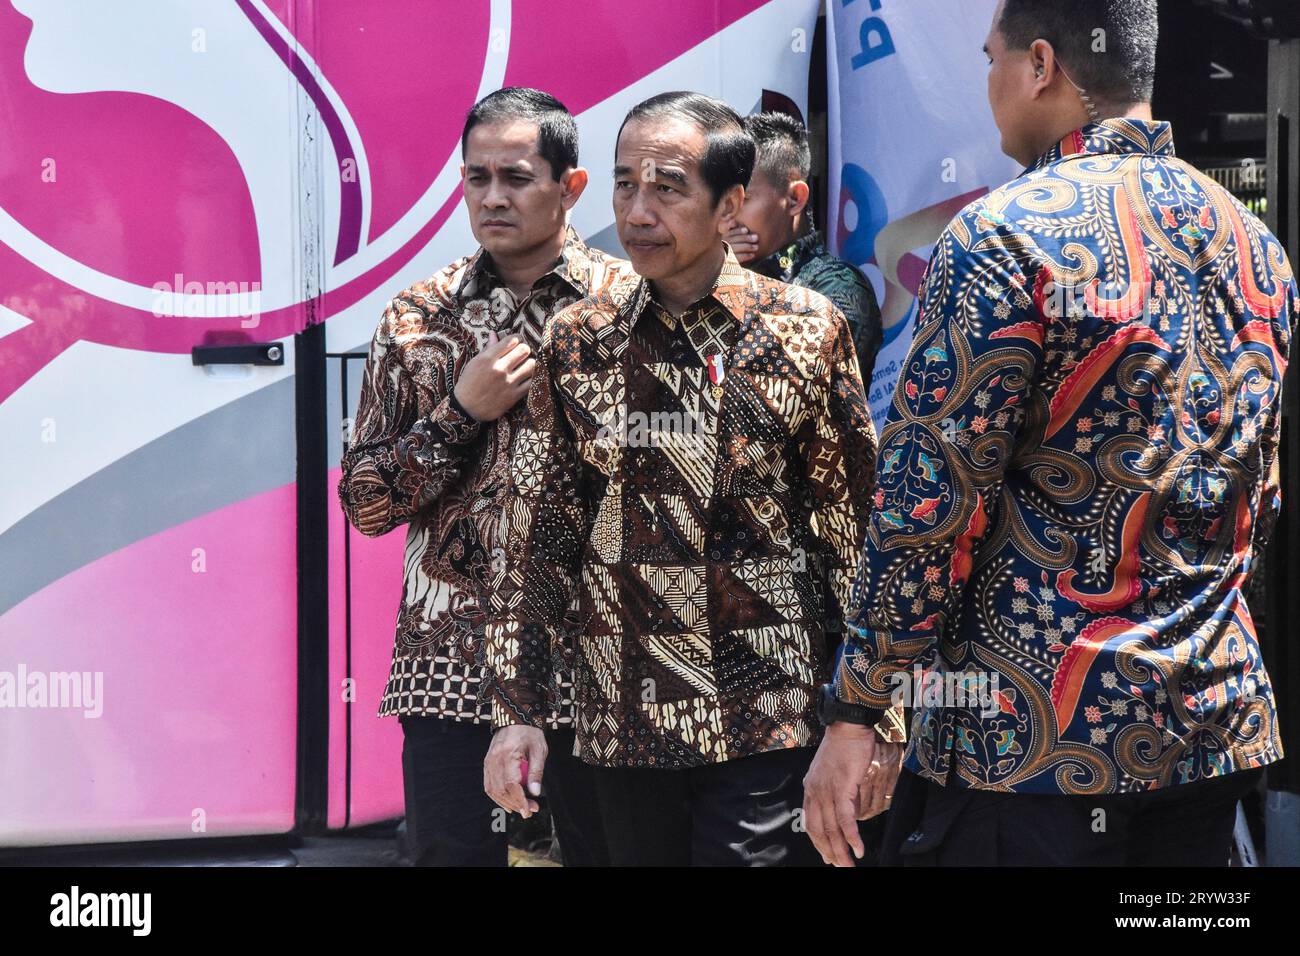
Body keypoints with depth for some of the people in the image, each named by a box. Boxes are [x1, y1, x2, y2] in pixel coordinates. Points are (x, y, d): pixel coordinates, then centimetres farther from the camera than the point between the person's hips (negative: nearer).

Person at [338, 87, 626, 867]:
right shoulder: (419, 319, 6)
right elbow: (364, 504, 3)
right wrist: (462, 411, -8)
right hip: (454, 664, 1)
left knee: (609, 848, 7)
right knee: (453, 849, 3)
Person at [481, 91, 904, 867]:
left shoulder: (809, 329, -2)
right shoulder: (577, 343, 4)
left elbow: (856, 525, 1)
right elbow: (538, 537, 7)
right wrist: (517, 709, 2)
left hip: (772, 723, -2)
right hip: (627, 724, 3)